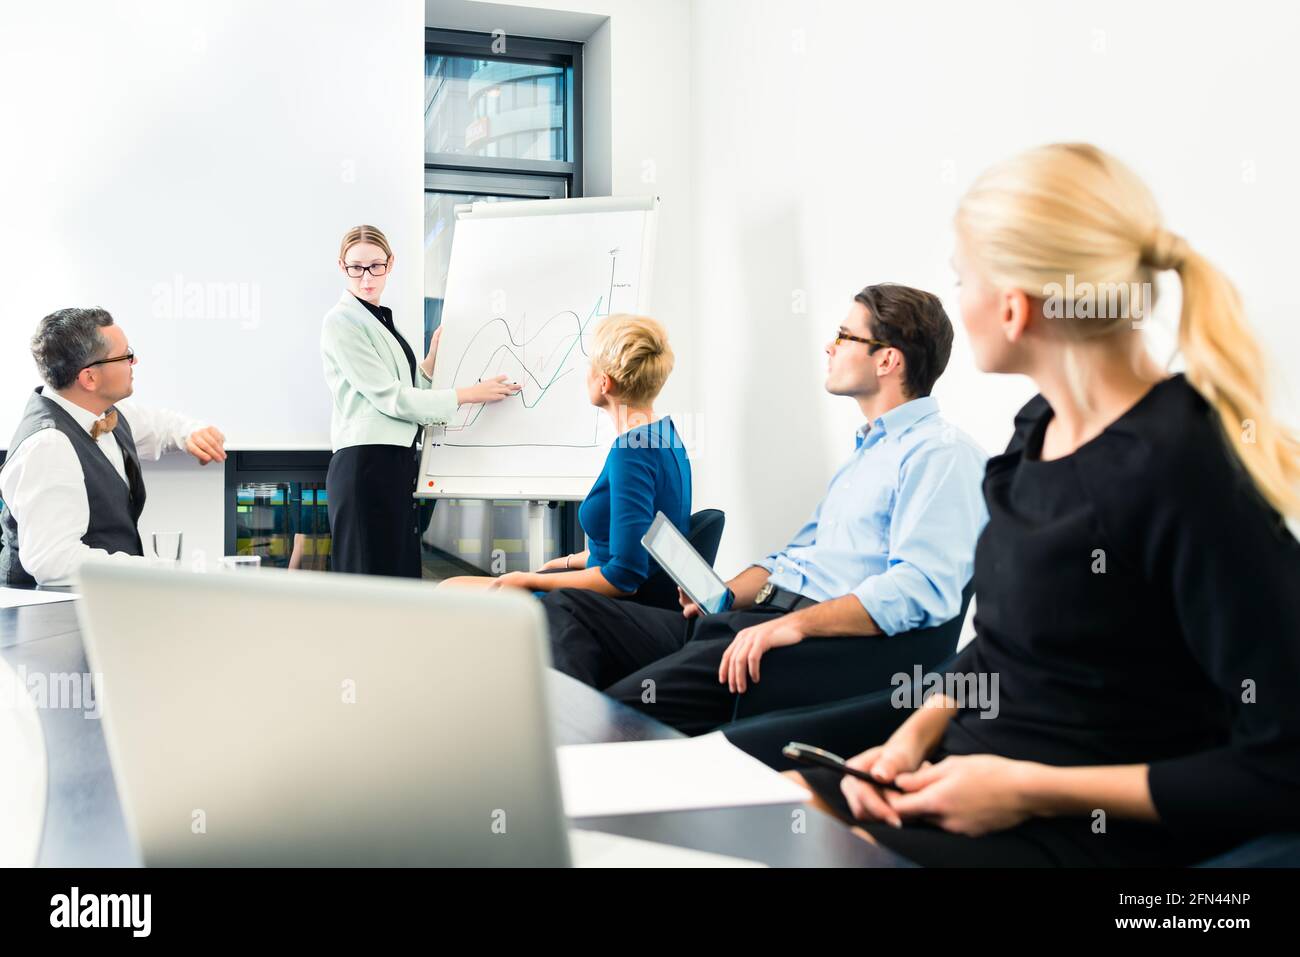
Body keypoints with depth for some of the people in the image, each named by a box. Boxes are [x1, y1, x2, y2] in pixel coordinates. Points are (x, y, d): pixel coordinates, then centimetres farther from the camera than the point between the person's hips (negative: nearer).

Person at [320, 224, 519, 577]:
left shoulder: (382, 321, 20)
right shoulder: (342, 321, -6)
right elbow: (390, 398, -12)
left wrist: (434, 356, 11)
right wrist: (469, 394, -8)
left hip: (397, 464, 9)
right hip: (365, 465, -9)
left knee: (402, 574, 7)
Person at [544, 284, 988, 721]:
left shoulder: (942, 454, -5)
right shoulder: (865, 449, 27)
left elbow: (920, 587, -20)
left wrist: (795, 624, -28)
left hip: (830, 644, -9)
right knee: (568, 605, -6)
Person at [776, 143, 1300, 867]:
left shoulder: (1185, 474, -22)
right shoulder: (1041, 426, 4)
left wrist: (1035, 789, -19)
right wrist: (920, 730, -1)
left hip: (1090, 831, -7)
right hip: (964, 774, 7)